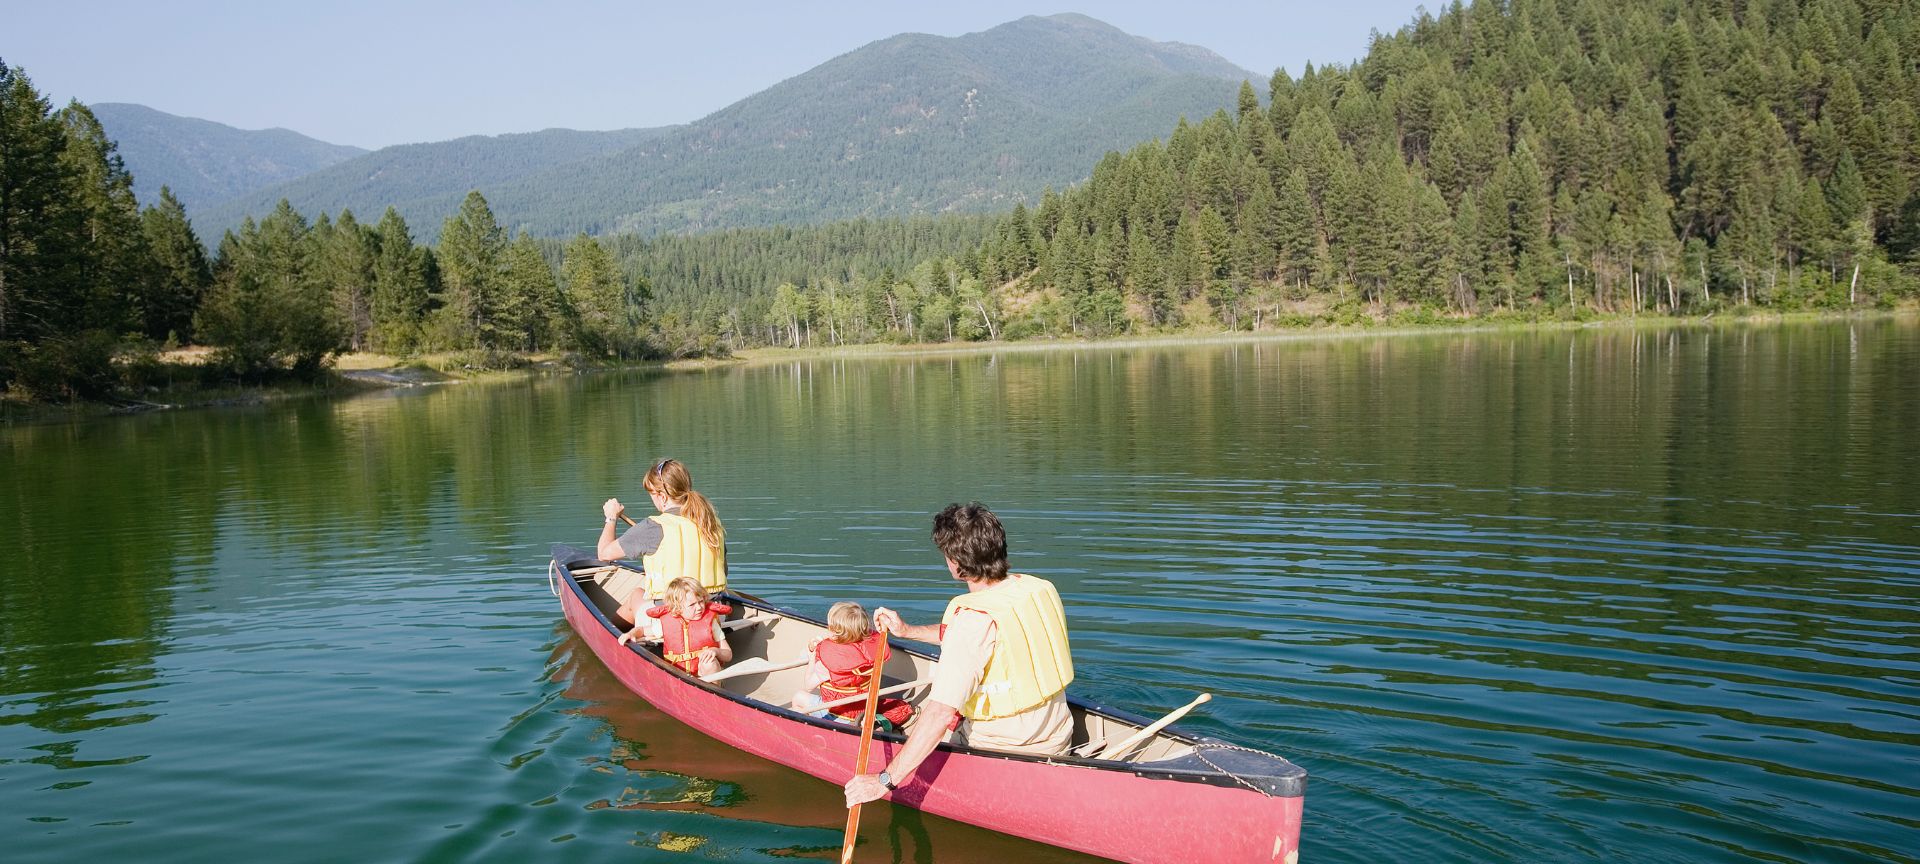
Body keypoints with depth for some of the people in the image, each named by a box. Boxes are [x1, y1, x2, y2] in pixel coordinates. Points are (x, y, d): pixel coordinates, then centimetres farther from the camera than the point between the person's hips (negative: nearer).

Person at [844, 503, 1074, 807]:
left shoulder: (974, 619, -26)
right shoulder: (1039, 587, -3)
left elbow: (941, 713, -31)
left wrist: (885, 780, -28)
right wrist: (907, 630, 20)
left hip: (1003, 751, -7)